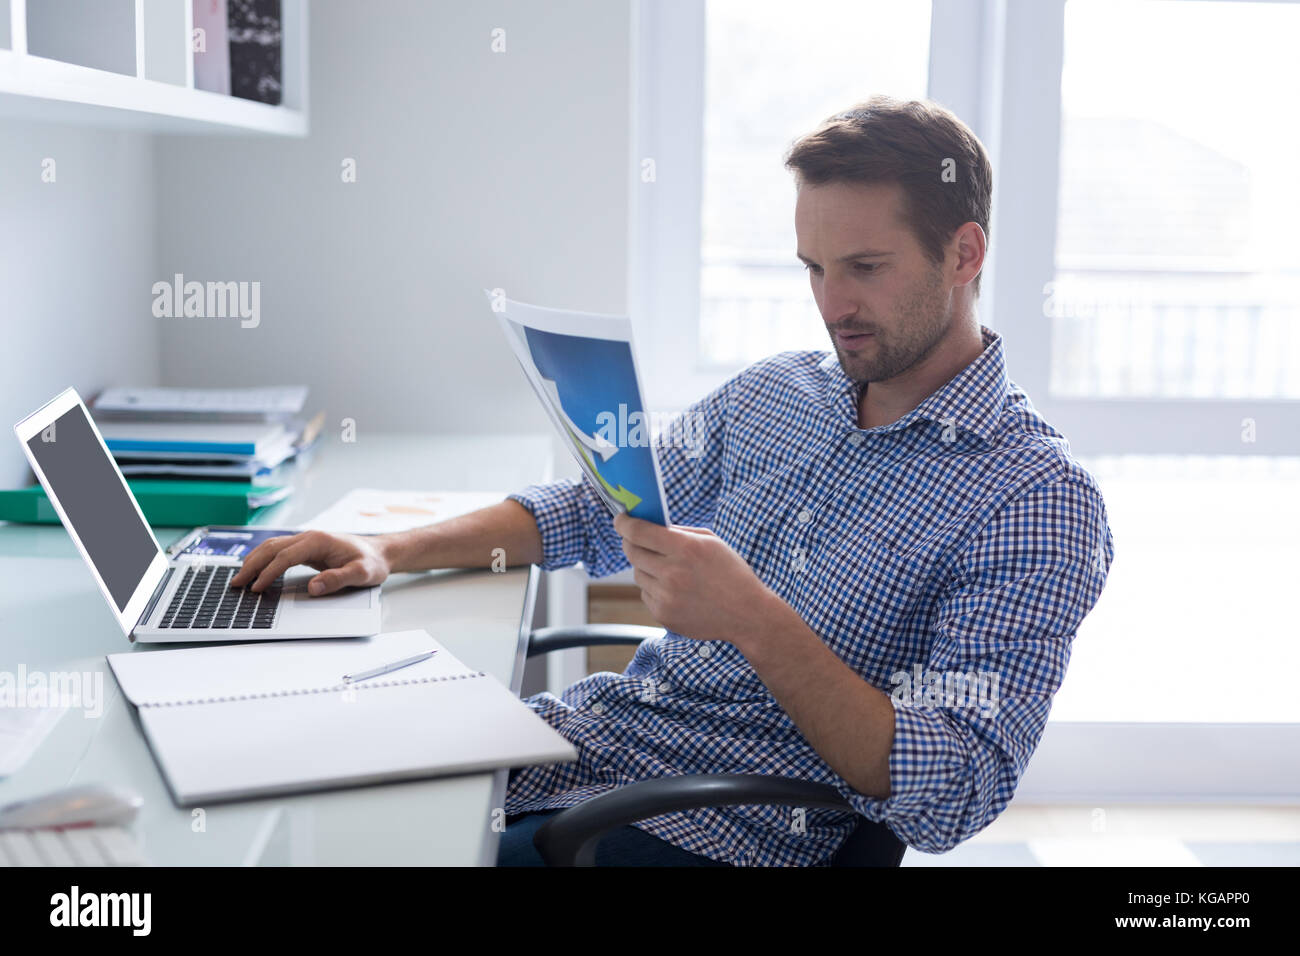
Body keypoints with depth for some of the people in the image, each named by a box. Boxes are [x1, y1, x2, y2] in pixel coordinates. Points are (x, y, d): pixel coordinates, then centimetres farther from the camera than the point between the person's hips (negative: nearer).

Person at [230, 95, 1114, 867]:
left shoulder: (1041, 502, -12)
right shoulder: (770, 394, 8)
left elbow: (953, 799, -19)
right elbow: (598, 512, 19)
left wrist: (756, 622, -30)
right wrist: (392, 550, 6)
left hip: (718, 830, -6)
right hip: (586, 730, 6)